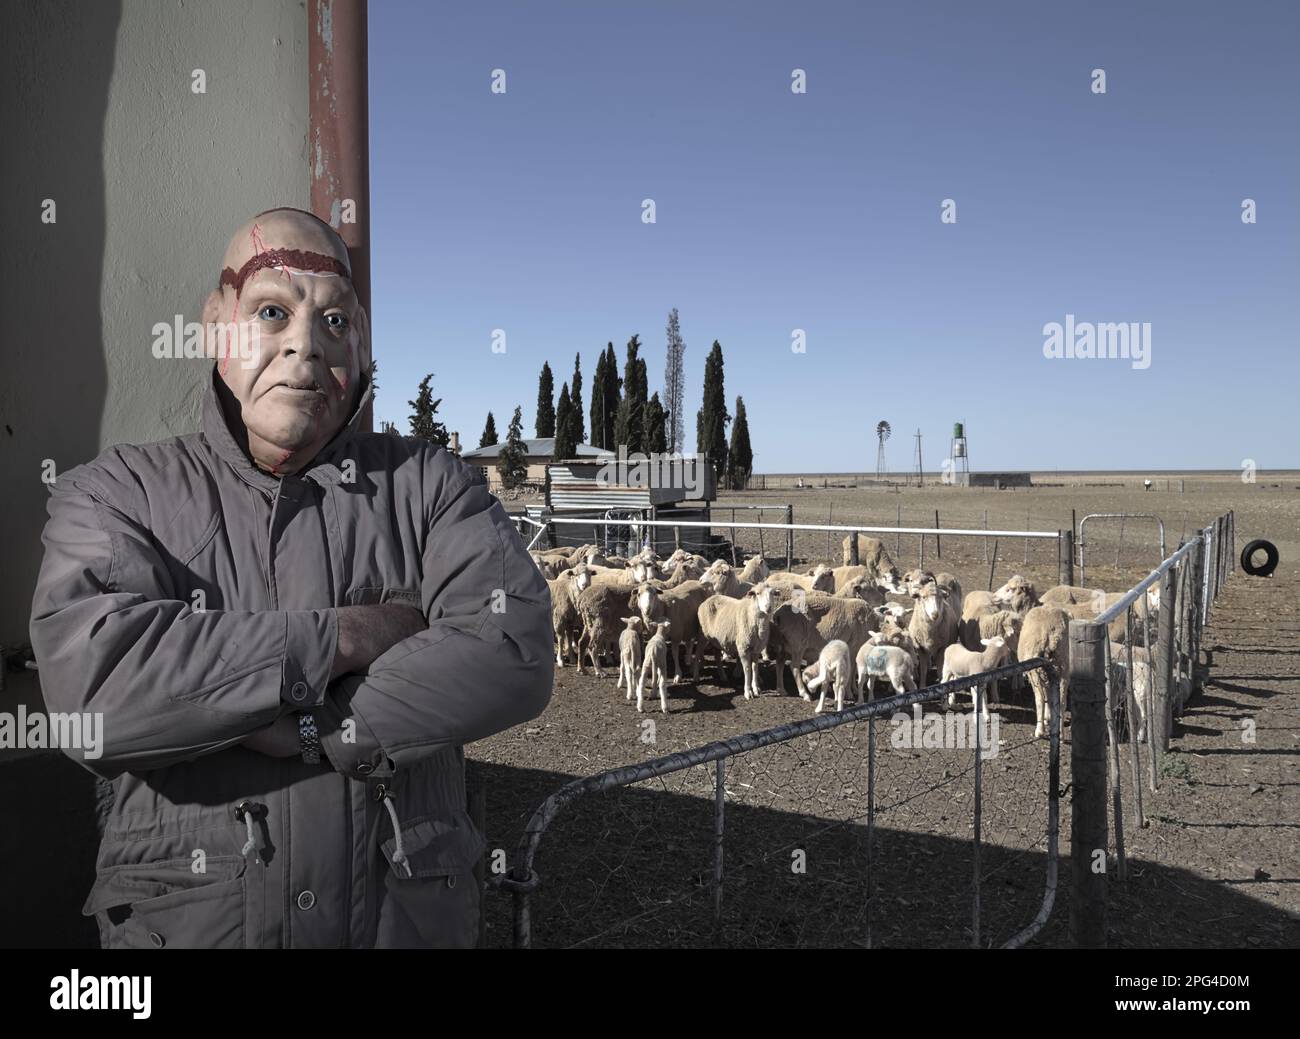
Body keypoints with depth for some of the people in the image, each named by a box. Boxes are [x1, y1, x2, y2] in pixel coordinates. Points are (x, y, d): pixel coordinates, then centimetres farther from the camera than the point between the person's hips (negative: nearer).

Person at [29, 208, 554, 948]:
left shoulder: (432, 485, -1)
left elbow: (517, 652, -17)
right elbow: (94, 684, -20)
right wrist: (344, 636, -19)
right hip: (183, 920, 0)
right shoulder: (119, 493, -2)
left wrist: (296, 727, -19)